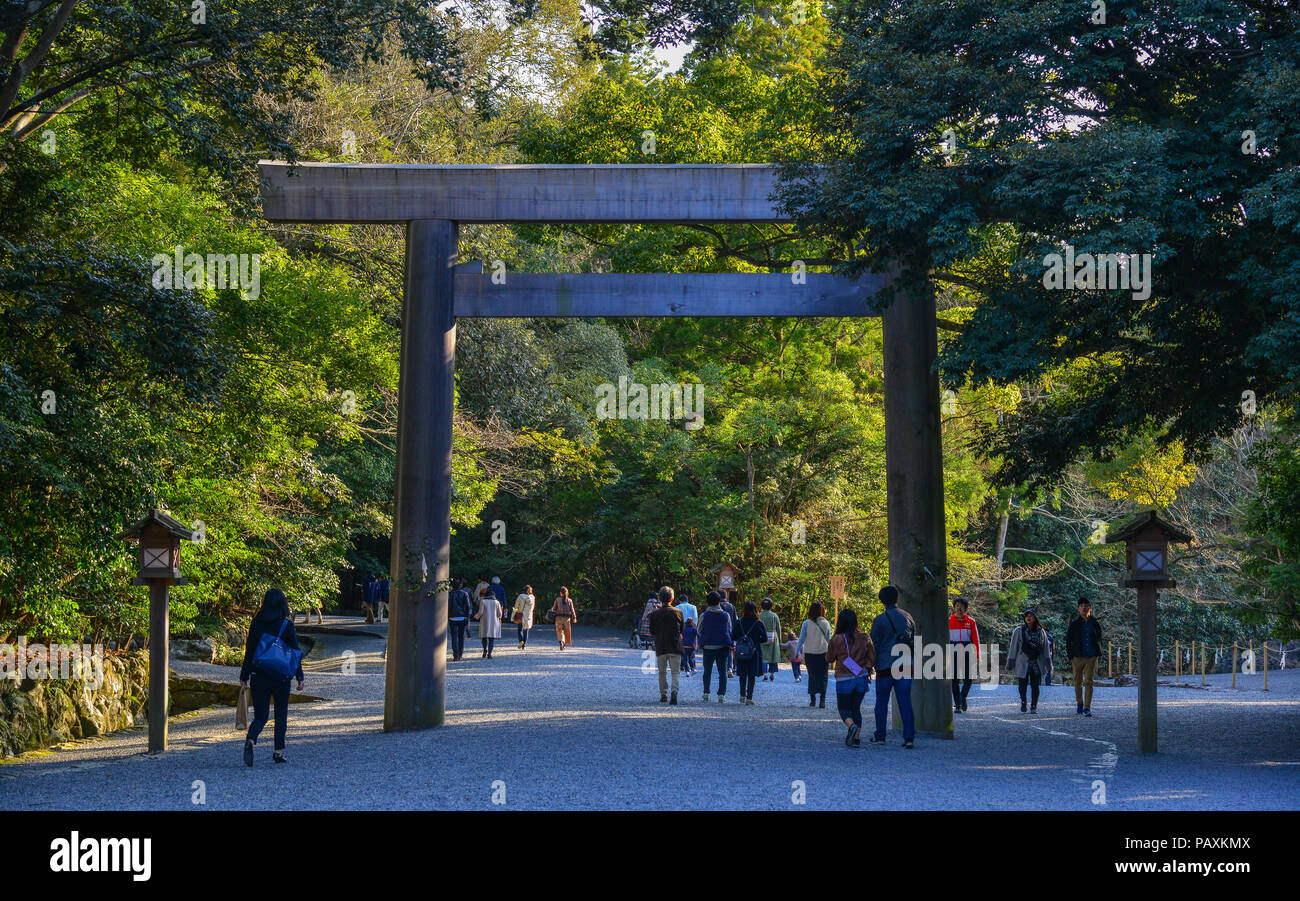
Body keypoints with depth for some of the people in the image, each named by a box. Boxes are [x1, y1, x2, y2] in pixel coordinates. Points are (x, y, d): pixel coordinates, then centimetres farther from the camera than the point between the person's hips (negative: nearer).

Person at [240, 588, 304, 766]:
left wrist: (244, 676, 7)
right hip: (280, 676, -2)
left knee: (260, 715, 7)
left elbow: (249, 651, 1)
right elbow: (295, 651, -6)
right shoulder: (286, 625, -7)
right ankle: (278, 751, 14)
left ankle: (250, 741, -21)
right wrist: (299, 677, 1)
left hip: (258, 676, 2)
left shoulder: (256, 623, 0)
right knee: (281, 714, 16)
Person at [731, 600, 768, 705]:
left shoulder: (738, 622, -3)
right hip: (754, 652, -2)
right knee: (752, 675, 3)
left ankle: (742, 695, 20)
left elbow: (733, 637, 0)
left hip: (740, 652, 2)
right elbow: (765, 639, -7)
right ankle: (749, 697, -1)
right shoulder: (759, 623, -8)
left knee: (743, 674, 17)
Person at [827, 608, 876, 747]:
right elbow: (872, 658, 2)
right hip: (862, 678, 3)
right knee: (856, 708, 15)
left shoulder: (836, 640, -11)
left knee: (844, 708, 9)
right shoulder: (865, 638, -2)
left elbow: (829, 659, 2)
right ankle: (856, 738, 6)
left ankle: (852, 725, -22)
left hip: (844, 680, -3)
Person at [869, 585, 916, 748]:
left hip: (885, 667, -3)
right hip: (906, 666, 3)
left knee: (882, 701, 9)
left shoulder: (879, 620, -8)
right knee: (905, 702, 2)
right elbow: (914, 641, 13)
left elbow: (873, 645, -5)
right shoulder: (907, 617, 7)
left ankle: (880, 736, 13)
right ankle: (909, 736, -5)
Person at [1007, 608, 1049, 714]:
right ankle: (1023, 704, 19)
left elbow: (1045, 649, 12)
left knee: (1035, 685, -3)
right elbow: (1013, 648, 3)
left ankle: (1034, 706, 4)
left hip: (1037, 664, 1)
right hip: (1022, 663, -1)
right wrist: (1010, 664, 1)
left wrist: (1048, 665, 7)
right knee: (1022, 685, 0)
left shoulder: (1041, 632, 9)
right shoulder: (1018, 631, 3)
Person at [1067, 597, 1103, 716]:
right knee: (1078, 682, 9)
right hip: (1077, 657, 0)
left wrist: (1098, 653, 6)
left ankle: (1087, 708, -11)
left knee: (1088, 682, -8)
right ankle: (1079, 703, 29)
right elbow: (1068, 640, 5)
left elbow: (1099, 640, 15)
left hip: (1091, 657, 0)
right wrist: (1070, 655, -2)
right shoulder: (1074, 624, 3)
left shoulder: (1095, 624, 6)